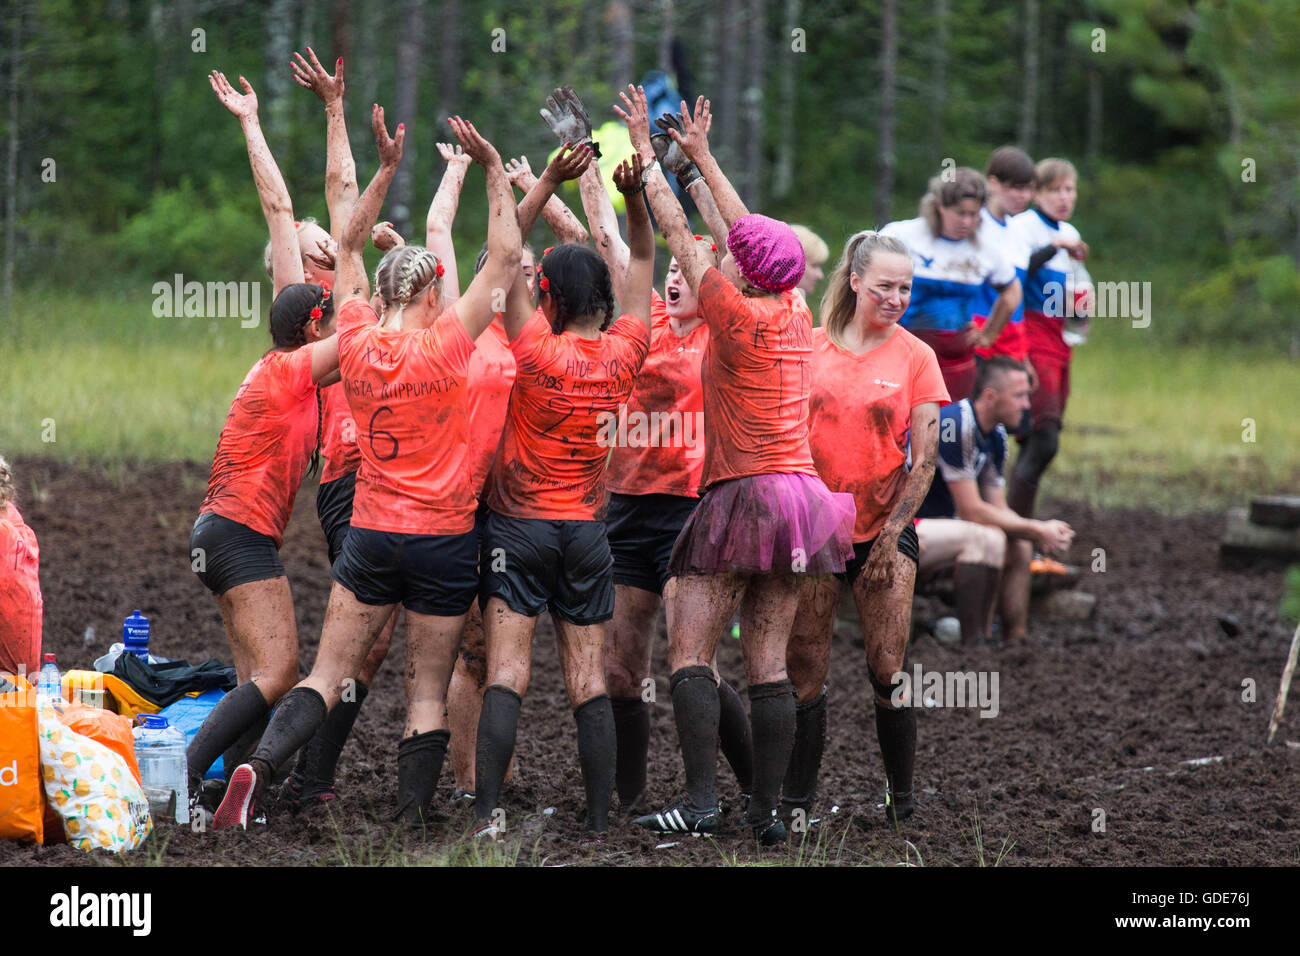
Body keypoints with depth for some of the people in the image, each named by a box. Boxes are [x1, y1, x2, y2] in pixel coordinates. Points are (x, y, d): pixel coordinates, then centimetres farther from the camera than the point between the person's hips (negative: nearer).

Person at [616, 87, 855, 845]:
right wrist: (703, 158, 28)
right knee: (770, 665, 6)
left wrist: (646, 152, 6)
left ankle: (702, 801, -16)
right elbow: (753, 234, 20)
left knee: (691, 653, -4)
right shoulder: (797, 316, 7)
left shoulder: (738, 316, -10)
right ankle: (768, 811, 3)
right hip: (799, 494, 7)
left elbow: (680, 235, -3)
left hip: (743, 493, -7)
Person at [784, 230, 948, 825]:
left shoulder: (914, 356, 1)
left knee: (887, 671, -6)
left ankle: (901, 801, 7)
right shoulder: (810, 347, 5)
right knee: (805, 671, 0)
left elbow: (924, 459, -1)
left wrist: (891, 533, -8)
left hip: (885, 531, -1)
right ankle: (795, 803, 7)